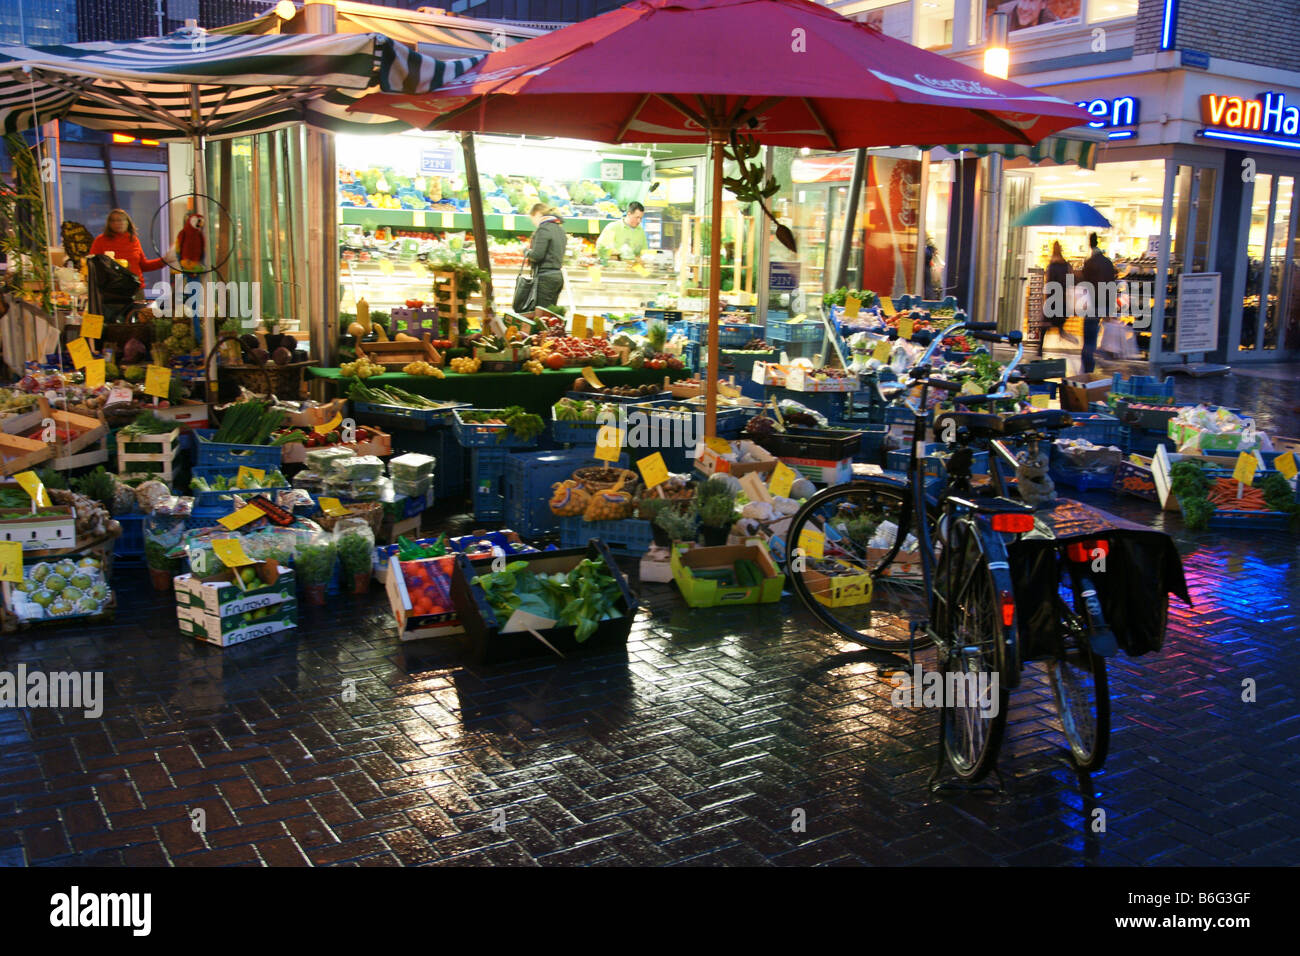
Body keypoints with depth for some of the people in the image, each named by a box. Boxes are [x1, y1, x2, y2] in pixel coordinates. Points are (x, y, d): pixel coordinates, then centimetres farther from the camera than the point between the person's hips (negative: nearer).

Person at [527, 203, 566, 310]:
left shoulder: (543, 229, -10)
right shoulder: (560, 228, 17)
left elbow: (537, 255, -17)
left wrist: (528, 251, 3)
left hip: (546, 277, -9)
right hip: (558, 276, 9)